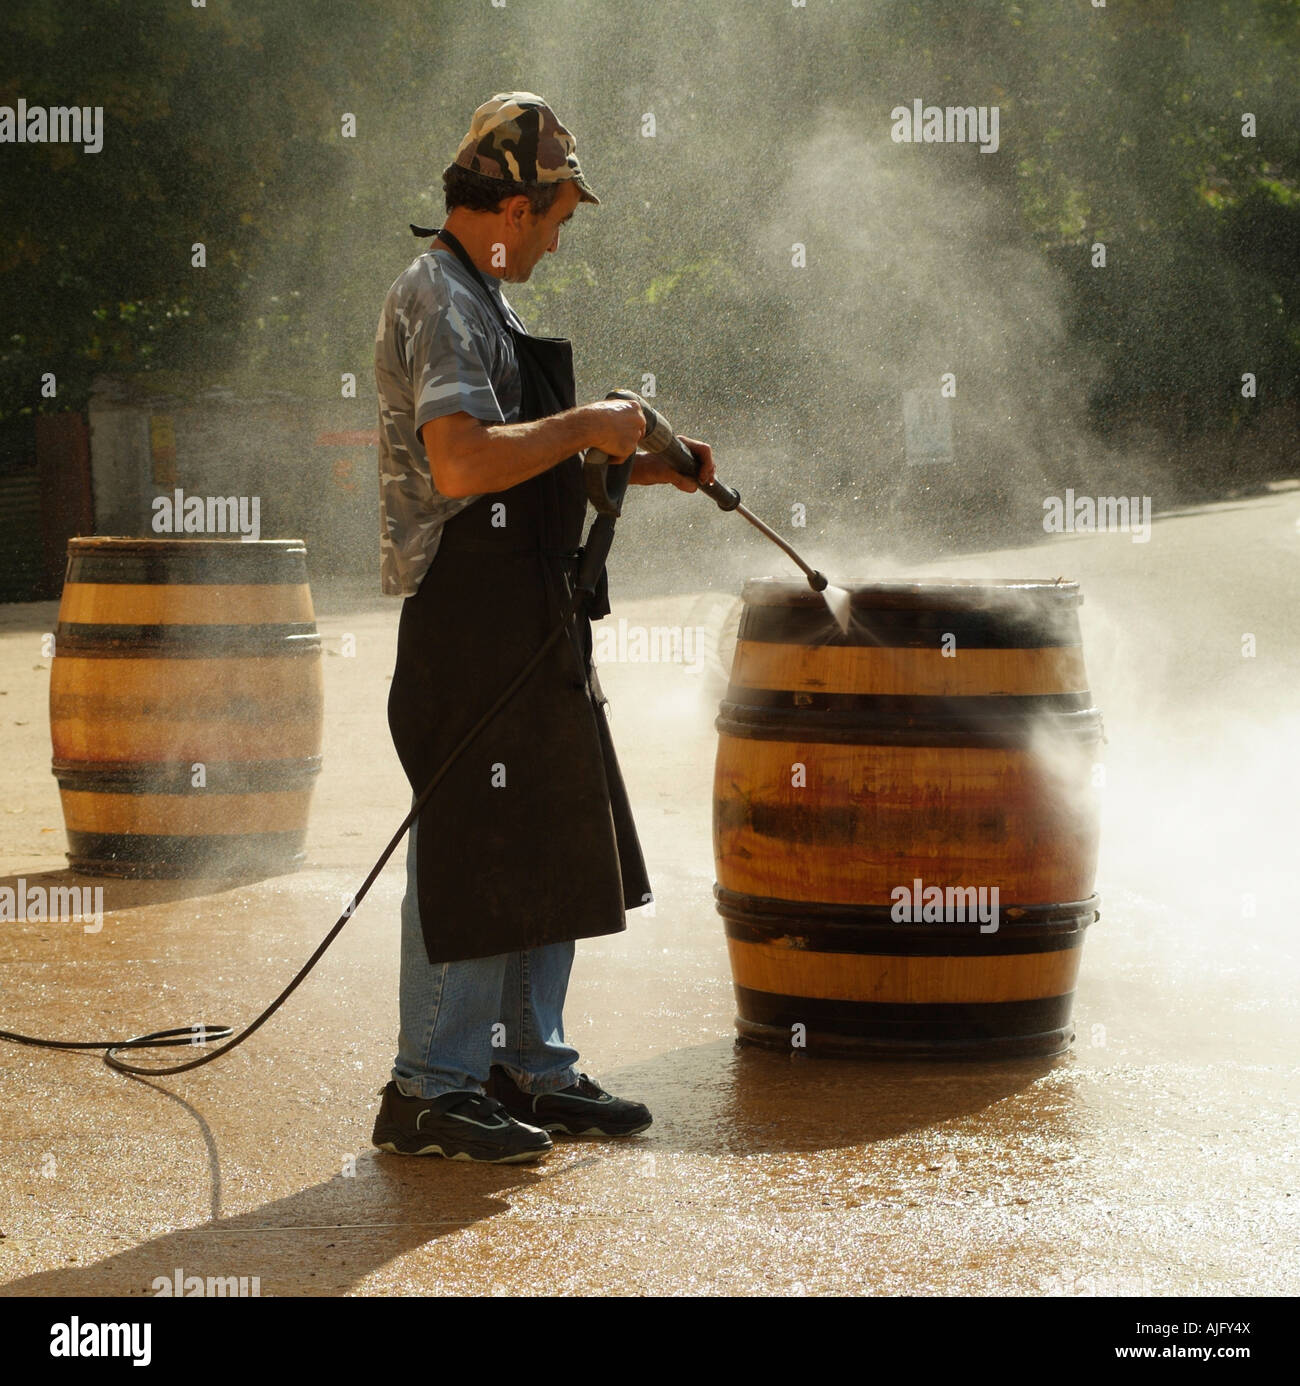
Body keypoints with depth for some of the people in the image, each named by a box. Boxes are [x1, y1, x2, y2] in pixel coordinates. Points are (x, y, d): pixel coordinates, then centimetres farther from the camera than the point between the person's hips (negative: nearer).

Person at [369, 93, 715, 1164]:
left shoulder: (477, 301, 20)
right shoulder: (439, 301, -14)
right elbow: (463, 463, -28)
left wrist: (641, 468, 19)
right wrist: (585, 426, -17)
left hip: (531, 618, 11)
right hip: (472, 619, -11)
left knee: (548, 850, 14)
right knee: (475, 854, -6)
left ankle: (532, 1070, 22)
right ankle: (430, 1090, 0)